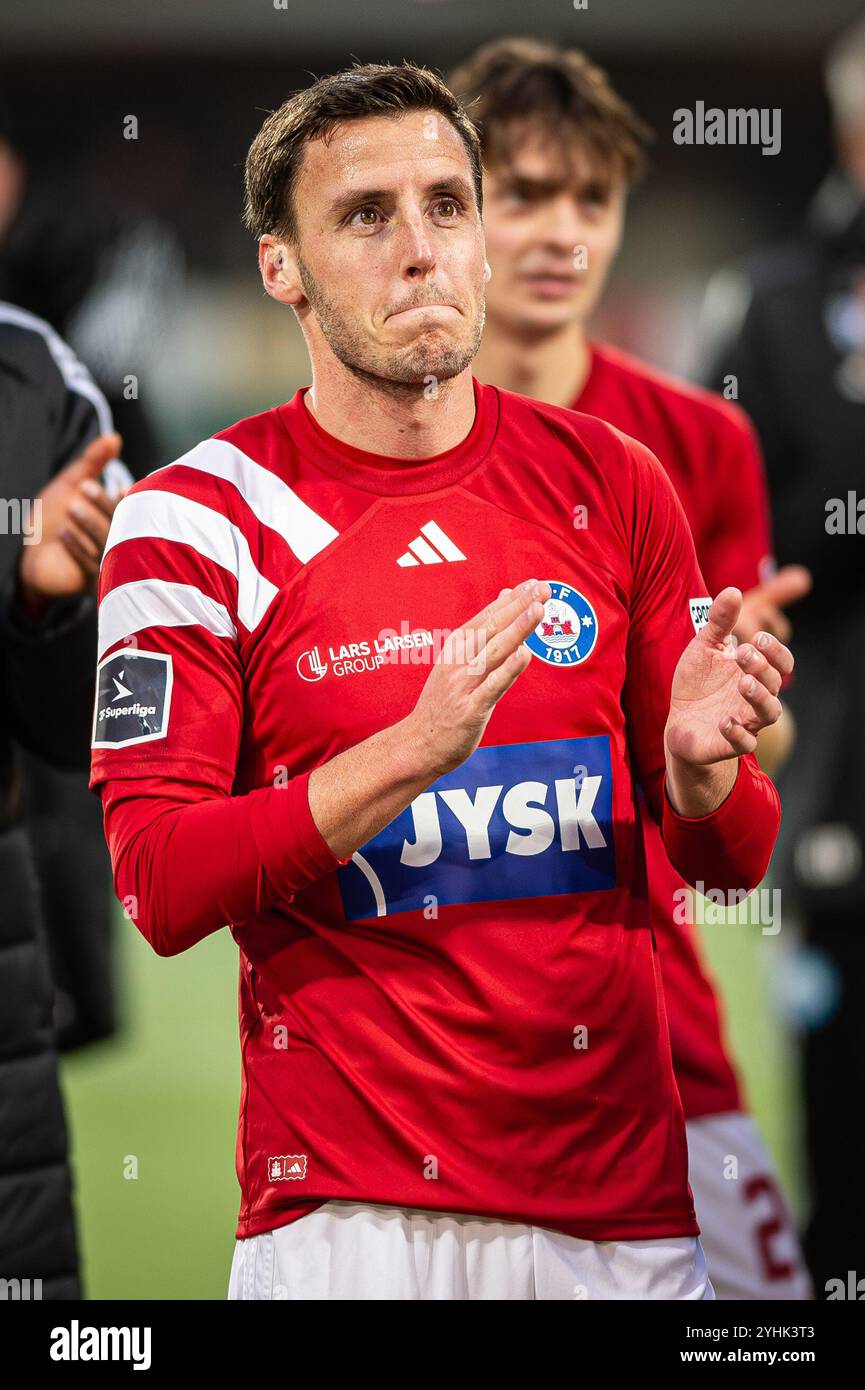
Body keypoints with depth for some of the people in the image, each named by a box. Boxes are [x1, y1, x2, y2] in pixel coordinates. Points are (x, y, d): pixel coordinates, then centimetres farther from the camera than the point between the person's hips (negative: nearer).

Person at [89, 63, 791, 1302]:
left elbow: (732, 863, 10)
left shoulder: (610, 483, 6)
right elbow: (159, 889, -12)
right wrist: (418, 745, -23)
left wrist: (701, 767, -14)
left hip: (620, 1202, 4)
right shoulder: (195, 521, -4)